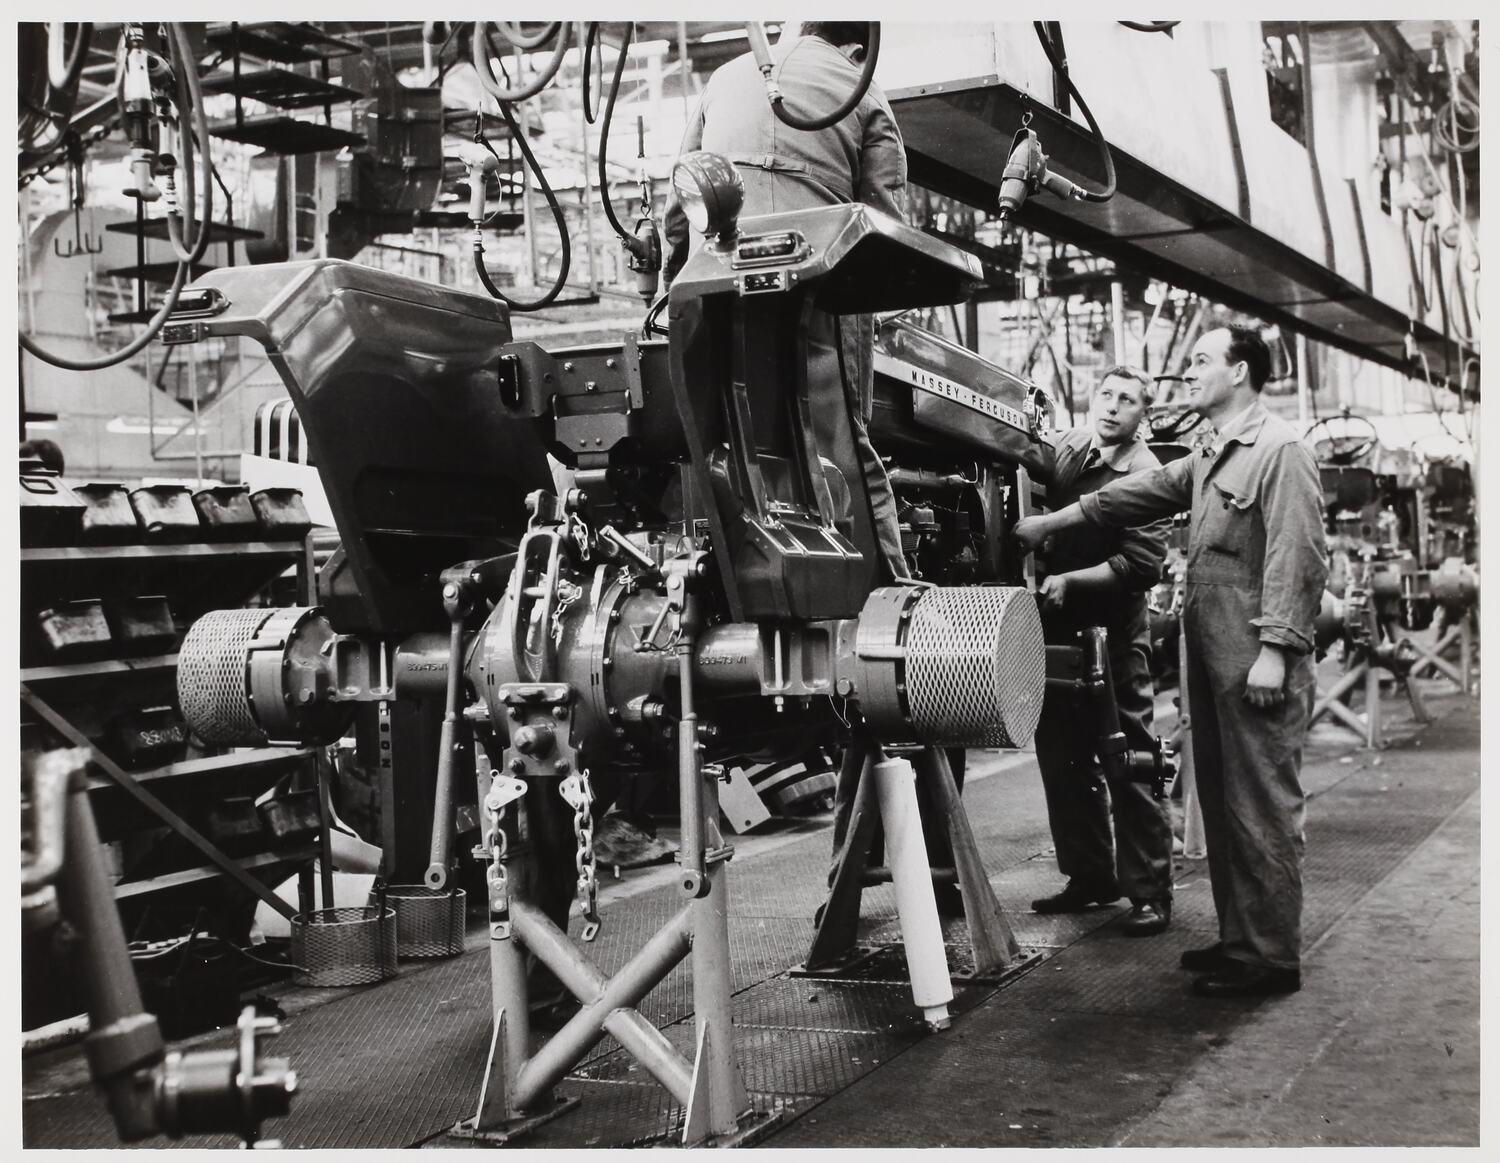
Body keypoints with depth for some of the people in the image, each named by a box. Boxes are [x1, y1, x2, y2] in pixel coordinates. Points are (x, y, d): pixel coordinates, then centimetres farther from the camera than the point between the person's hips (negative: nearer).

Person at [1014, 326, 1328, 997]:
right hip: (1211, 659, 10)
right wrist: (1048, 523, 26)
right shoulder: (1211, 459, 20)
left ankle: (1272, 957, 1)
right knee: (1221, 801, 13)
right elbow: (1141, 494, 25)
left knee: (1262, 805, -5)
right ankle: (1238, 938, 23)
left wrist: (1275, 649, -22)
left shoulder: (1279, 450, -10)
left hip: (1256, 663, -10)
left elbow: (1297, 557, -17)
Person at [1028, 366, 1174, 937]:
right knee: (1061, 755, 12)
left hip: (1114, 631, -6)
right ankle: (1089, 875, 25)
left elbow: (1141, 564, -17)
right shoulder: (1066, 447, 6)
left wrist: (1070, 581, -23)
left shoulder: (1145, 475, -9)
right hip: (1056, 625, 6)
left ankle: (1150, 893, 4)